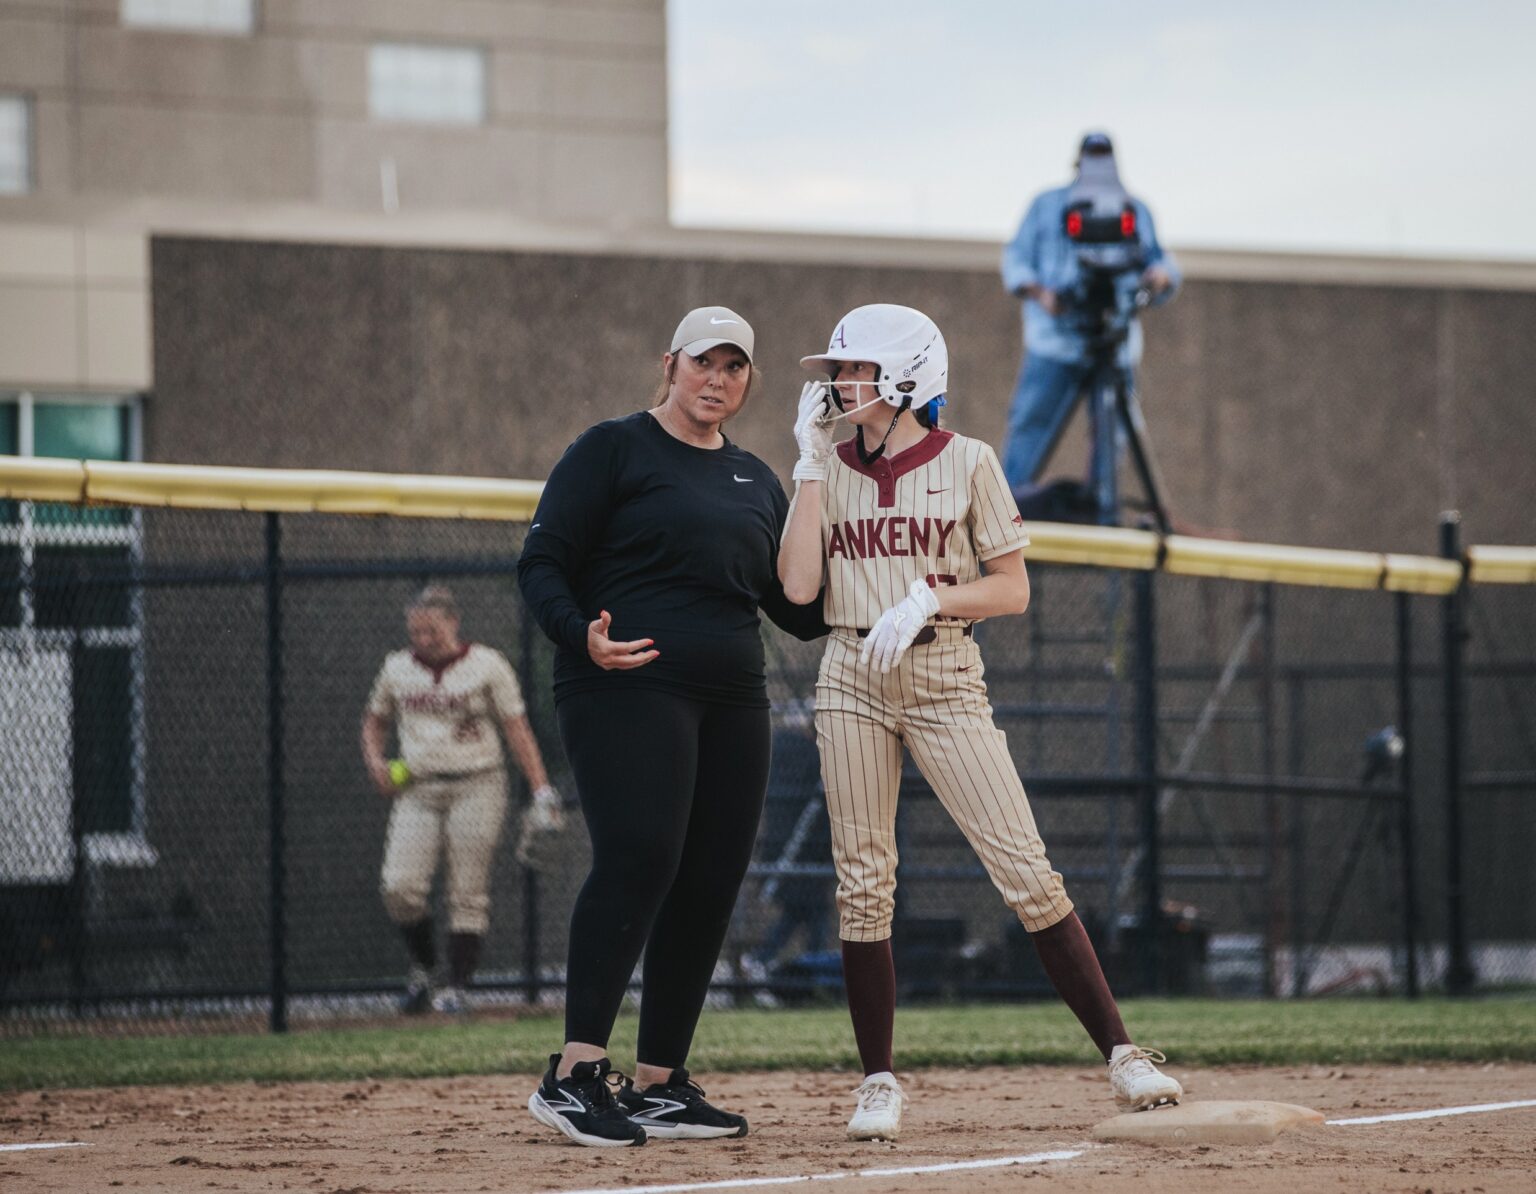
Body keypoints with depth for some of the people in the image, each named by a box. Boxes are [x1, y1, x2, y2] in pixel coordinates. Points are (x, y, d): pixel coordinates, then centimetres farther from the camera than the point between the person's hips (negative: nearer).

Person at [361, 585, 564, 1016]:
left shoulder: (487, 665, 0)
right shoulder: (397, 669, 11)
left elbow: (517, 729, -1)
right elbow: (375, 721, 25)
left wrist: (541, 791, -8)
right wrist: (375, 763, 5)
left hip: (476, 787, -3)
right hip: (417, 790, 3)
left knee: (468, 894, -5)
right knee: (399, 885, -13)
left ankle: (457, 988, -1)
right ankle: (422, 965, 8)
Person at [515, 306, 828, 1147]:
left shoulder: (756, 482, 21)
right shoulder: (612, 450, 4)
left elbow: (798, 608, 21)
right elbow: (541, 563, -3)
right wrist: (581, 635, -21)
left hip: (732, 700, 7)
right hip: (628, 690, -7)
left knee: (710, 883, 1)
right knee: (639, 857, -22)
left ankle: (659, 1085, 7)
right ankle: (576, 1073, -25)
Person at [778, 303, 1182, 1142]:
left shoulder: (966, 463, 0)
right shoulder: (829, 469, 8)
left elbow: (1013, 590, -1)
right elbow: (797, 586, -4)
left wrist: (928, 597, -17)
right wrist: (811, 467, -3)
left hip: (945, 678, -3)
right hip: (851, 681, 3)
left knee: (1025, 869, -10)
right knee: (863, 883, 0)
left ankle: (1120, 1055, -8)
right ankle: (879, 1081, 9)